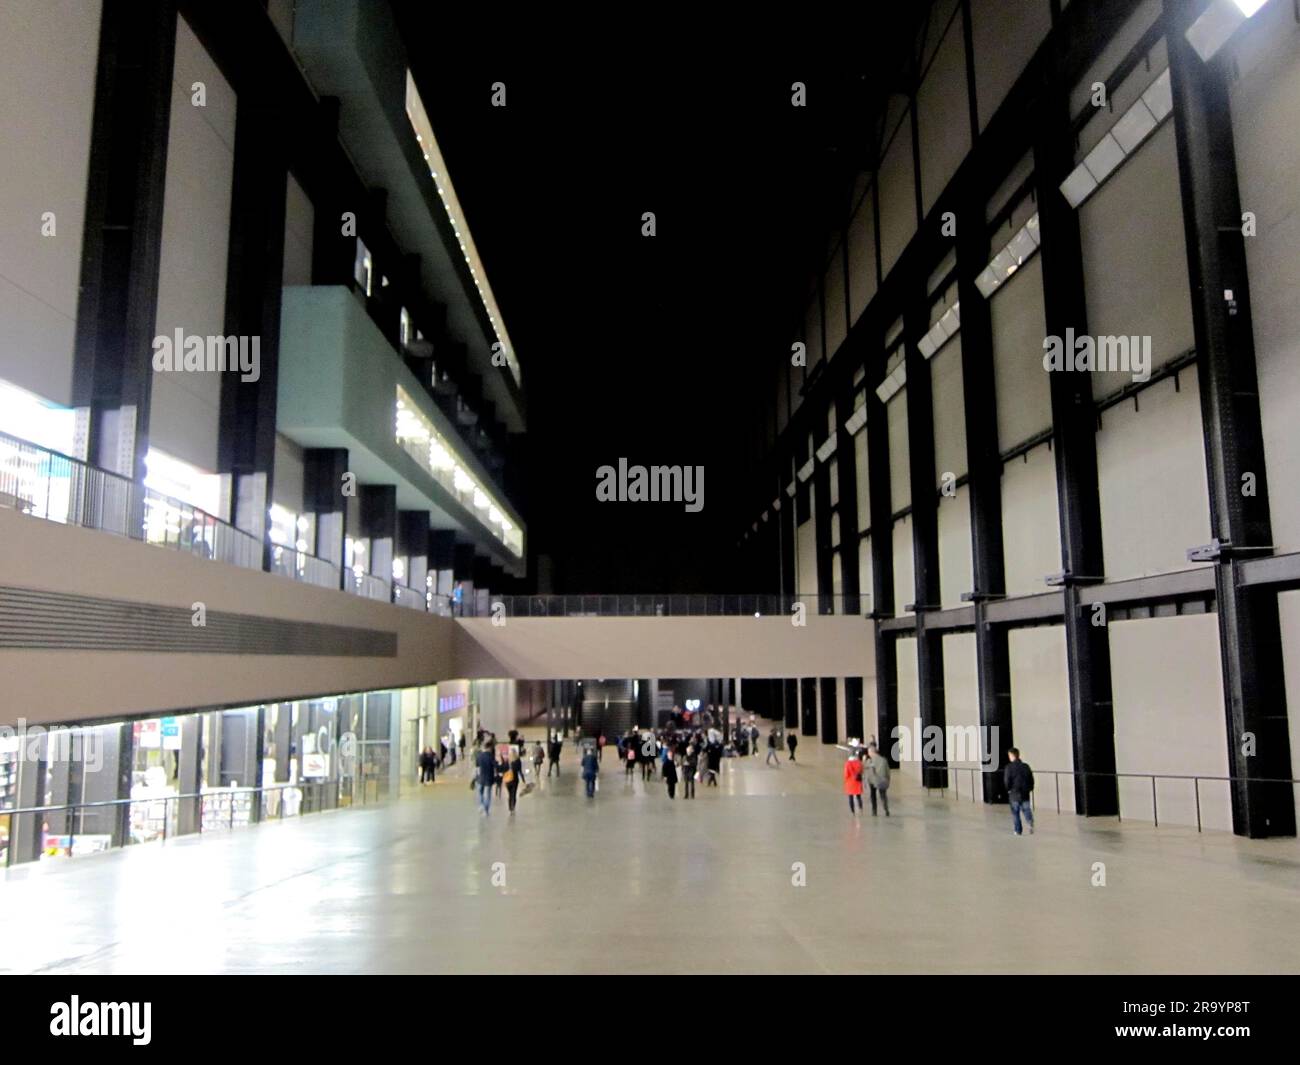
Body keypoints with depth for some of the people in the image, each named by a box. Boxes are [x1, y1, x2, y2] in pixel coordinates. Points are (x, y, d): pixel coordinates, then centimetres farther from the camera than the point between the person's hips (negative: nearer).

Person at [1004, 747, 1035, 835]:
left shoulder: (1009, 767, -10)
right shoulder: (1026, 766, 3)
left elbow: (1007, 780, -13)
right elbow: (1031, 779, 5)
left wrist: (1008, 789, 4)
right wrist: (1030, 789, 15)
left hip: (1014, 793, -3)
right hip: (1025, 793, 3)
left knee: (1015, 812, 8)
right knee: (1026, 809, 10)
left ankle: (1018, 830, 9)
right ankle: (1030, 822, -19)